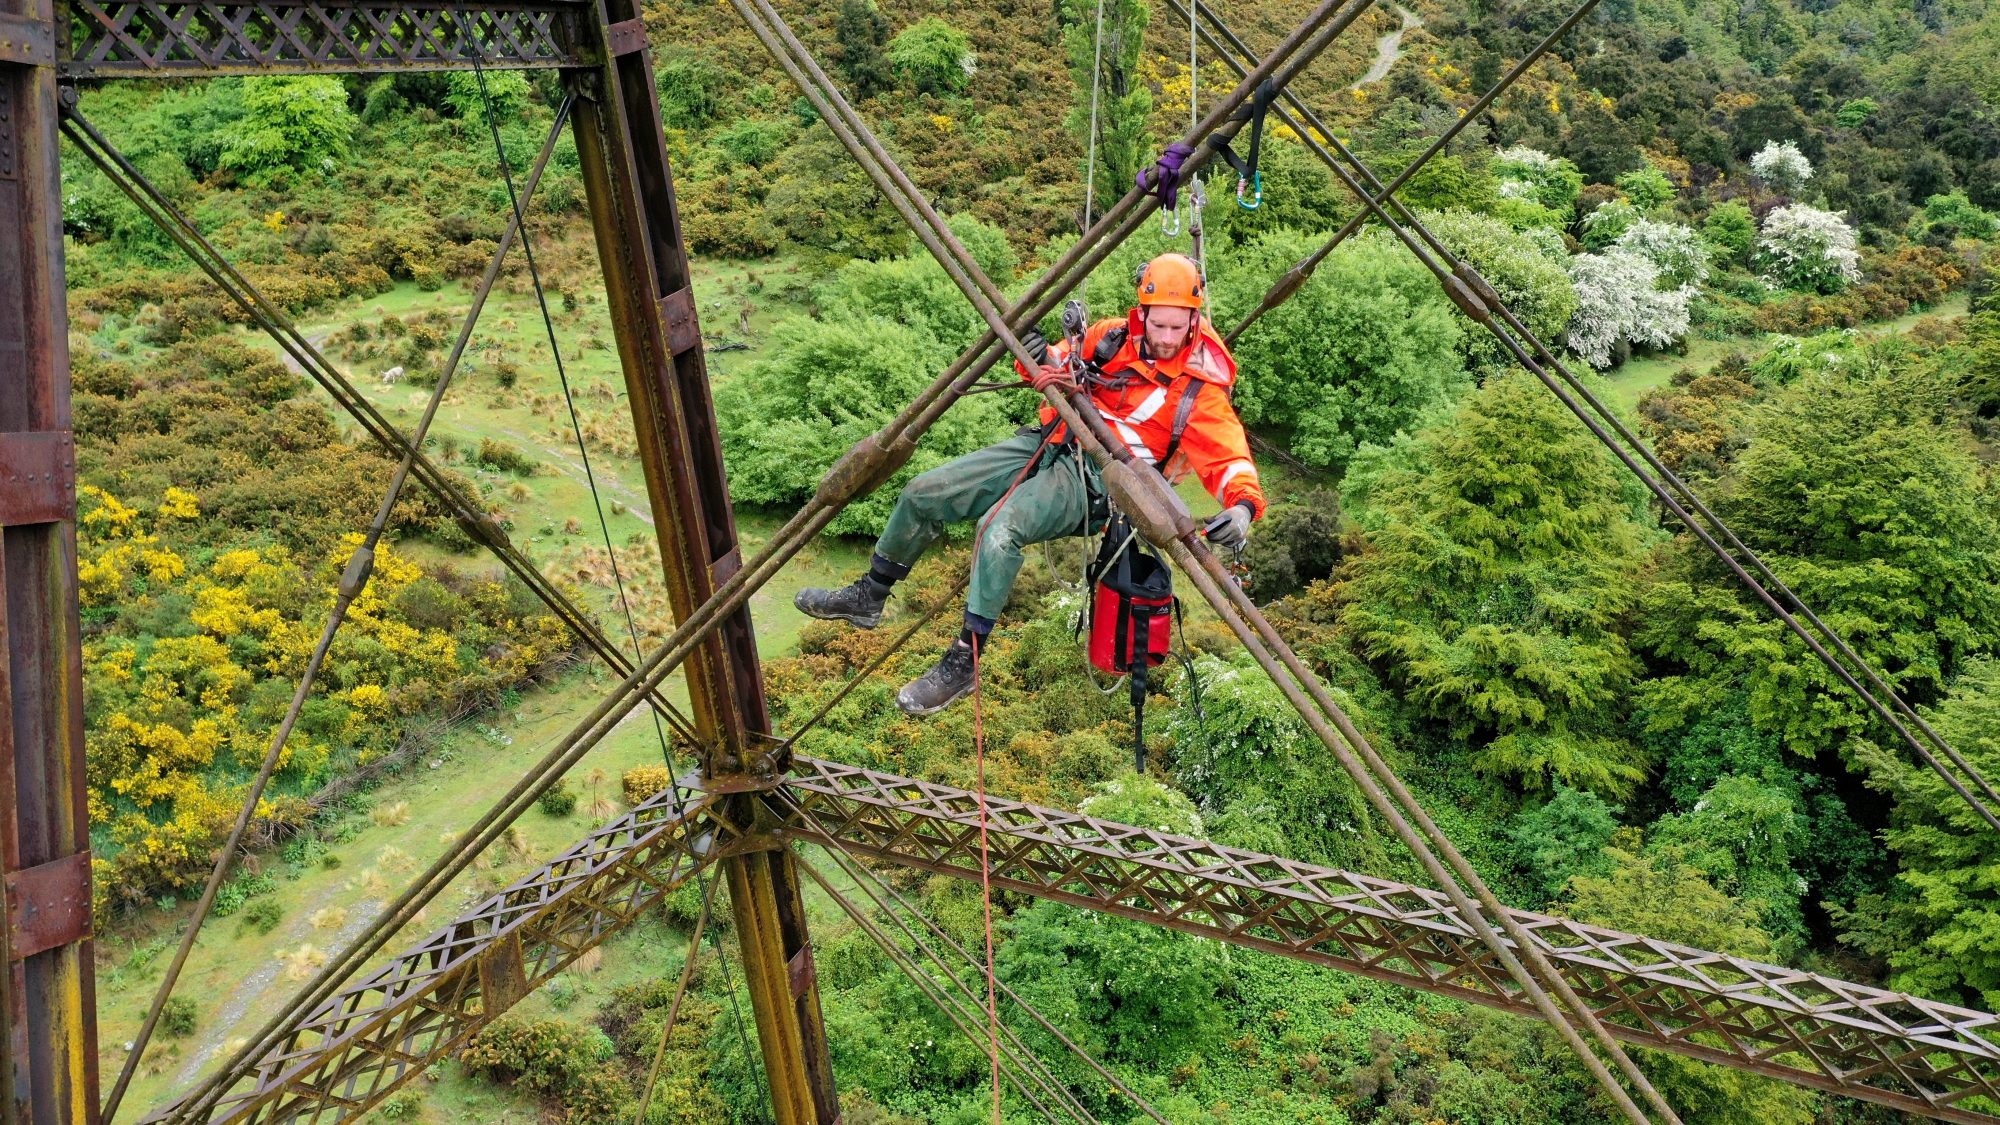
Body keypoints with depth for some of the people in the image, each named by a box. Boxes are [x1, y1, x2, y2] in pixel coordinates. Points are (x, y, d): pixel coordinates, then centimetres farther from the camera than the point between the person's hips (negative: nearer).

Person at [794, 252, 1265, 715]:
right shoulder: (1113, 336, 5)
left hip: (1088, 482, -6)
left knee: (999, 529, -34)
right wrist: (1040, 362, -7)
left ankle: (961, 666, -23)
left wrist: (1243, 505, -35)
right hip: (1046, 445, 6)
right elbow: (1058, 370, 17)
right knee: (923, 494, 1)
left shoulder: (1200, 390, -8)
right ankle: (869, 597, 23)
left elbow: (1231, 457, -14)